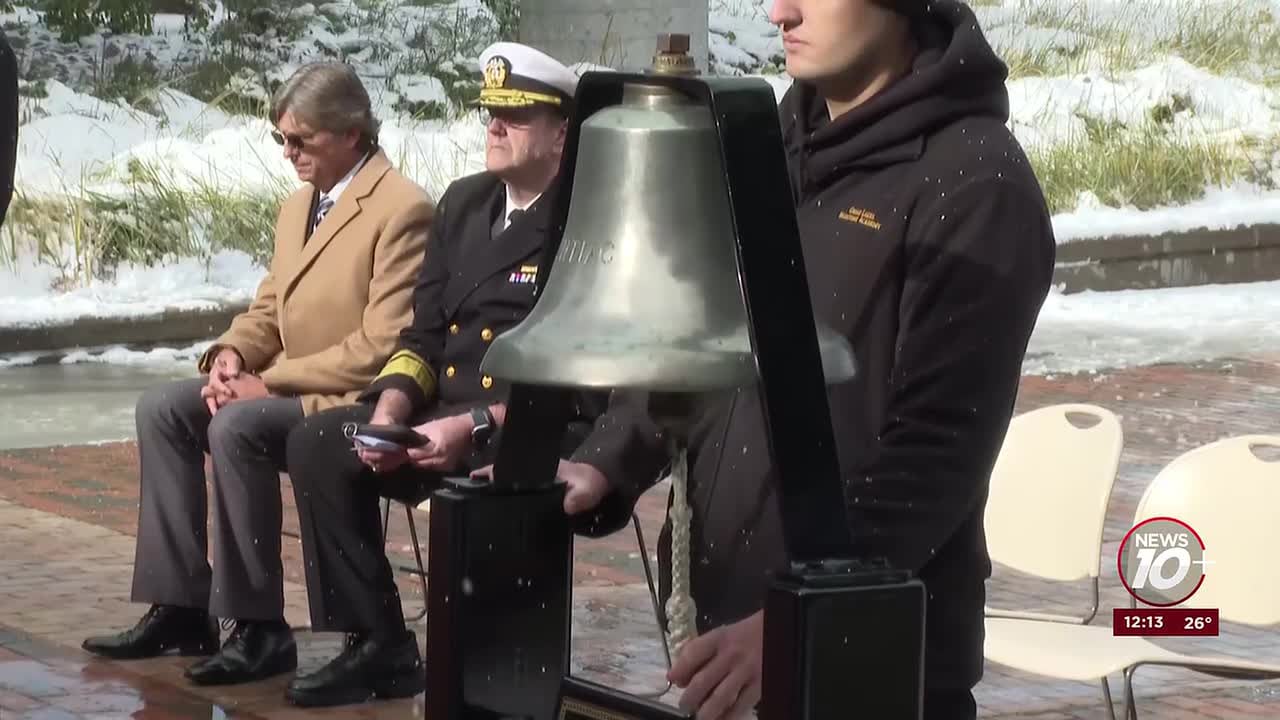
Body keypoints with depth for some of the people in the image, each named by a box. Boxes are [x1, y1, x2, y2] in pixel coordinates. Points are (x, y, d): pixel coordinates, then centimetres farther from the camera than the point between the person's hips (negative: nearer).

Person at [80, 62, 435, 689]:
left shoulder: (402, 209, -16)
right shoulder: (297, 206, 14)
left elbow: (383, 346, -22)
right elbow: (267, 310, 19)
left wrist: (268, 382, -20)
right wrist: (231, 355, -5)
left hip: (360, 401, -10)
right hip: (291, 388, 10)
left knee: (236, 427, -30)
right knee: (162, 410, -4)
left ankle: (260, 629, -21)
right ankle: (180, 607, -4)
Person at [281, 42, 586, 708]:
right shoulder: (463, 202, 14)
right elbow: (423, 334, 15)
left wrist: (475, 426, -25)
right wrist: (390, 411, -5)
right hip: (444, 415, 8)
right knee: (316, 444, -8)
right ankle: (378, 645, -4)